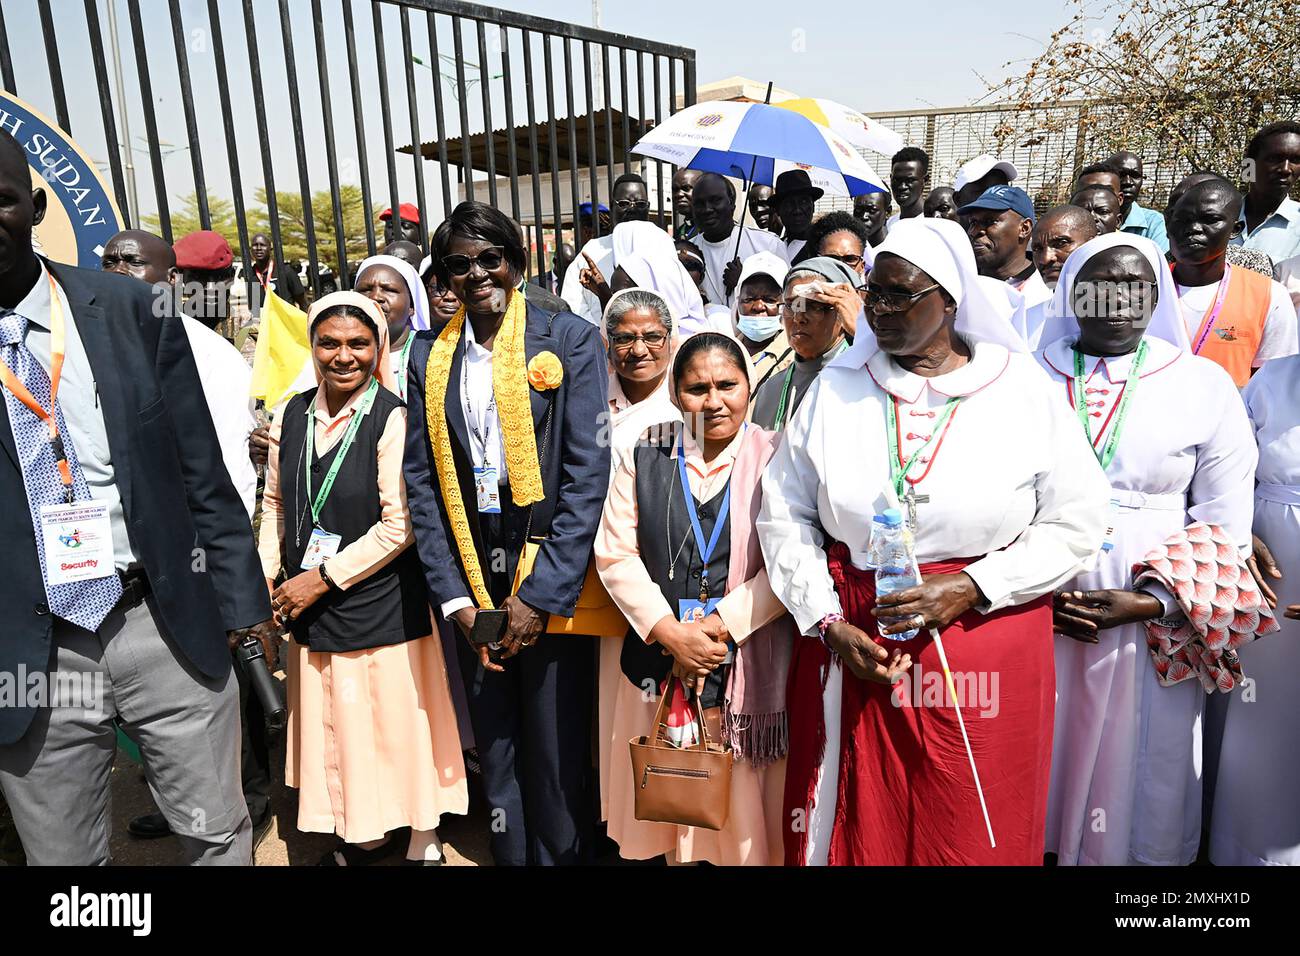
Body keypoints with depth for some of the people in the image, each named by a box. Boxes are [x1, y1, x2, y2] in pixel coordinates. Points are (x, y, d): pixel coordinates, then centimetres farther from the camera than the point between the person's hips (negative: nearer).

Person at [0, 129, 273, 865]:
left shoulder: (132, 311, -2)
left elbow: (200, 469, 2)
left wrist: (240, 596, 2)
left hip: (169, 627, 0)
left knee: (219, 834, 14)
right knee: (64, 858, 16)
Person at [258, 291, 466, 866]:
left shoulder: (393, 419, -14)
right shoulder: (295, 414, 4)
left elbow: (401, 522, -17)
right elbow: (276, 501, 13)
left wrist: (325, 577, -14)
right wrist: (265, 574, 2)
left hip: (385, 605, -5)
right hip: (311, 610, 6)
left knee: (397, 725, 6)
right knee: (337, 730, 16)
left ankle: (423, 841, 29)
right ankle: (367, 836, 38)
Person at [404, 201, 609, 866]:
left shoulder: (571, 341, -4)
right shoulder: (429, 356, 7)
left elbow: (589, 473, -10)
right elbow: (422, 481, 5)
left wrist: (541, 593, -14)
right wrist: (455, 597, -4)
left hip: (553, 578, -3)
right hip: (471, 576, 3)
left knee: (558, 750, 6)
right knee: (494, 743, 14)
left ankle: (563, 854, 30)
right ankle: (509, 854, 36)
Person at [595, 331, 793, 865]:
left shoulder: (773, 460, -2)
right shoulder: (644, 462, 6)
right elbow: (615, 554, 0)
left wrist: (718, 627, -14)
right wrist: (670, 633, -10)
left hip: (751, 665, -2)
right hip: (659, 660, 2)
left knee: (744, 802, 7)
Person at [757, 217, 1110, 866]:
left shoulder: (1022, 389, -2)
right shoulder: (836, 387, 2)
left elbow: (1077, 520, -1)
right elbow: (784, 513, 2)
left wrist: (970, 588, -13)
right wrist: (830, 624, -7)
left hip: (990, 651, -1)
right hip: (853, 644, 1)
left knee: (975, 836, 12)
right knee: (860, 829, 11)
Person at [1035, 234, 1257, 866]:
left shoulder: (1204, 386, 0)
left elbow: (1225, 529, 0)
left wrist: (1151, 603, -11)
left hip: (1153, 621, 0)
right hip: (1037, 608, 1)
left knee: (1142, 762, 10)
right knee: (1041, 759, 11)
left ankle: (1138, 852, 34)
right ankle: (1040, 845, 34)